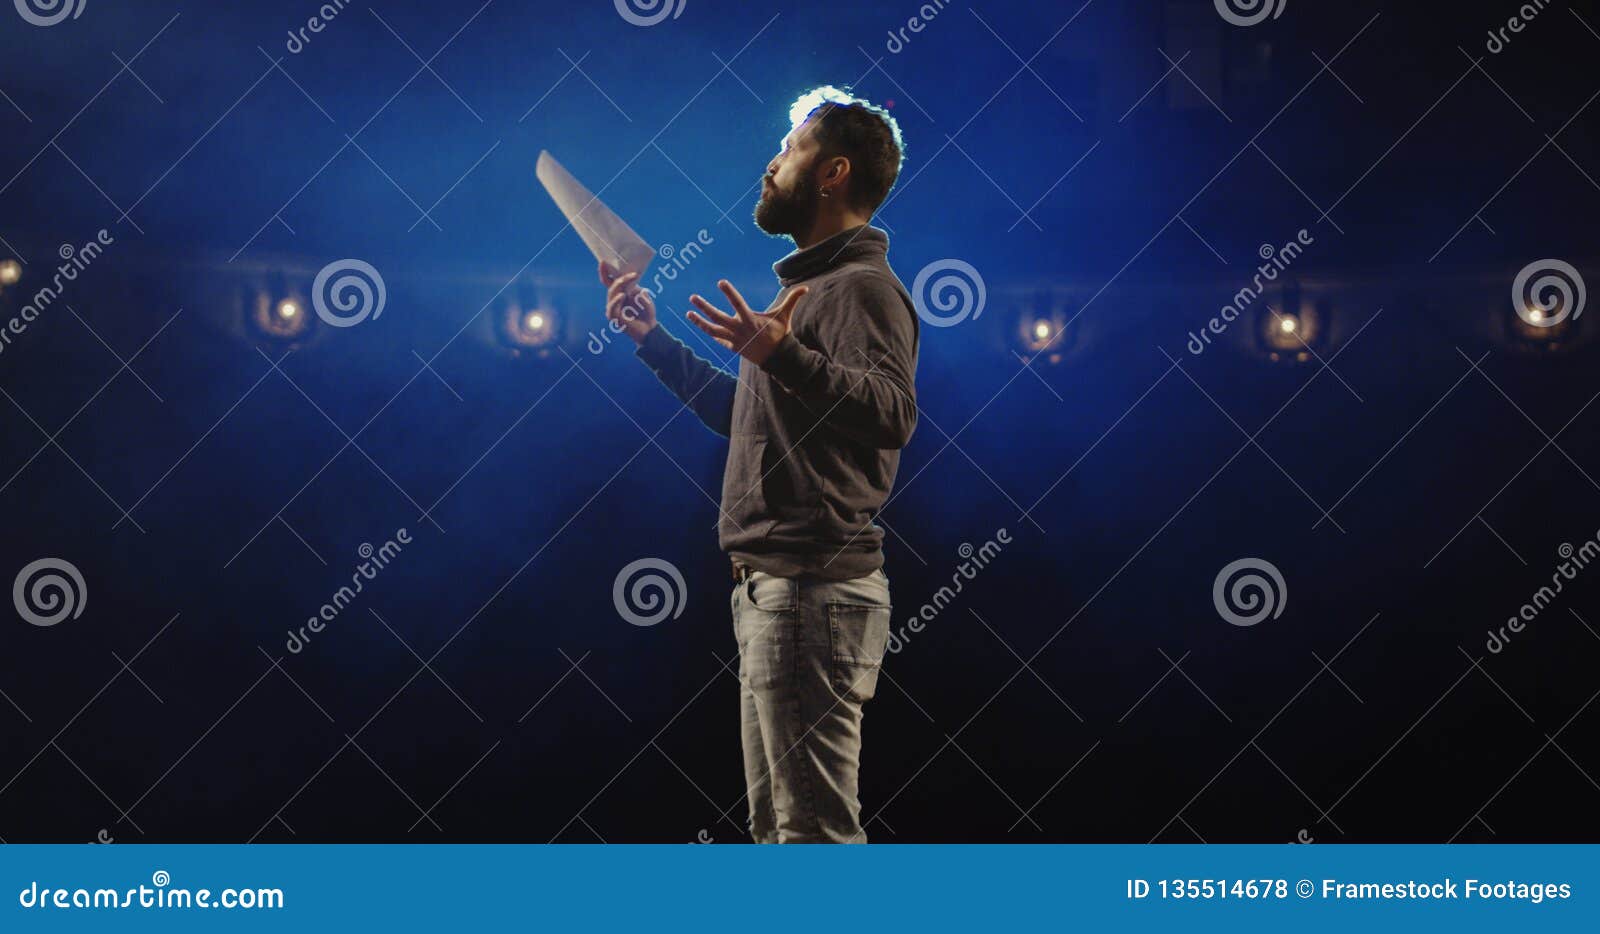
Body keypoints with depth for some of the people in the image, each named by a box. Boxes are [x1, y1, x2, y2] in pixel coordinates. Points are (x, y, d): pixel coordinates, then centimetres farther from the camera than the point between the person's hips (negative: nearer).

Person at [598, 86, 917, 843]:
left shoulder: (862, 286, -9)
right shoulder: (808, 284, 22)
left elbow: (892, 410, -28)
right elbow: (744, 418, 34)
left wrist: (783, 356, -40)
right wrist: (652, 339, 31)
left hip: (812, 589, -11)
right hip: (768, 585, 11)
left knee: (814, 827, -10)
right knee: (774, 822, 15)